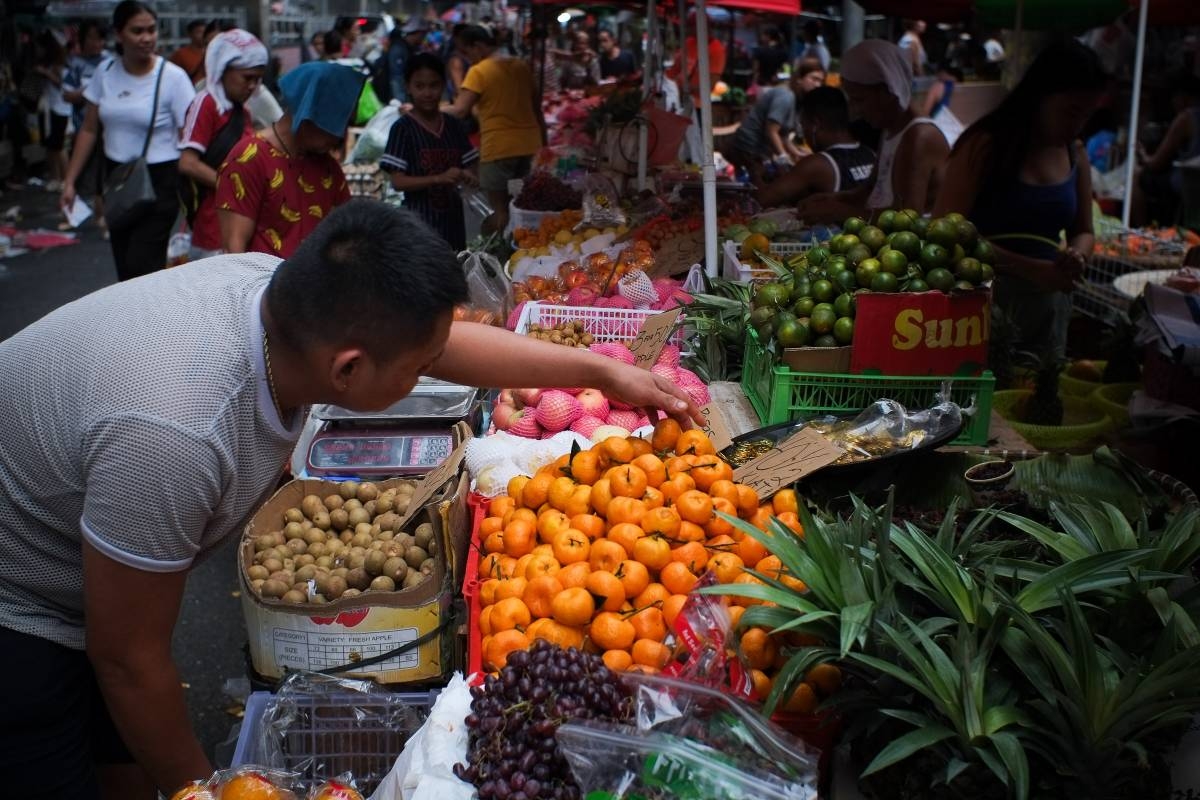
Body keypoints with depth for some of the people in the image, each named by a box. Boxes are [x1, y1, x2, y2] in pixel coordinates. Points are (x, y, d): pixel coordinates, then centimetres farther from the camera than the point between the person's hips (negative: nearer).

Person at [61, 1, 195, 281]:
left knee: (142, 269, -13)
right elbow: (89, 130, 11)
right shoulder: (105, 72, 2)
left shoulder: (173, 77, -12)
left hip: (159, 181, -5)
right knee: (124, 268, 11)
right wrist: (70, 181, 8)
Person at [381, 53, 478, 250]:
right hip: (420, 221, -5)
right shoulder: (403, 128, -7)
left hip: (452, 218, 5)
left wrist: (467, 176, -11)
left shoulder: (454, 126, 7)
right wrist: (439, 178, -25)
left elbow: (467, 166, 13)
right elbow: (398, 181, -12)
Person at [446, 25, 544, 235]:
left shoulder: (479, 72, -9)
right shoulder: (522, 66, 11)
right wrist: (543, 143, 22)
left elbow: (459, 111, -16)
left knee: (501, 212, 0)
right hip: (530, 144, 6)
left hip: (498, 147, -6)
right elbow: (537, 108, 16)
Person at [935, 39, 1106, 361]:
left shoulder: (1075, 155, 12)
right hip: (985, 301, -6)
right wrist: (1030, 268, -20)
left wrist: (1075, 256, -4)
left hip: (1048, 307, 6)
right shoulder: (985, 146, -7)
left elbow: (1083, 231, 22)